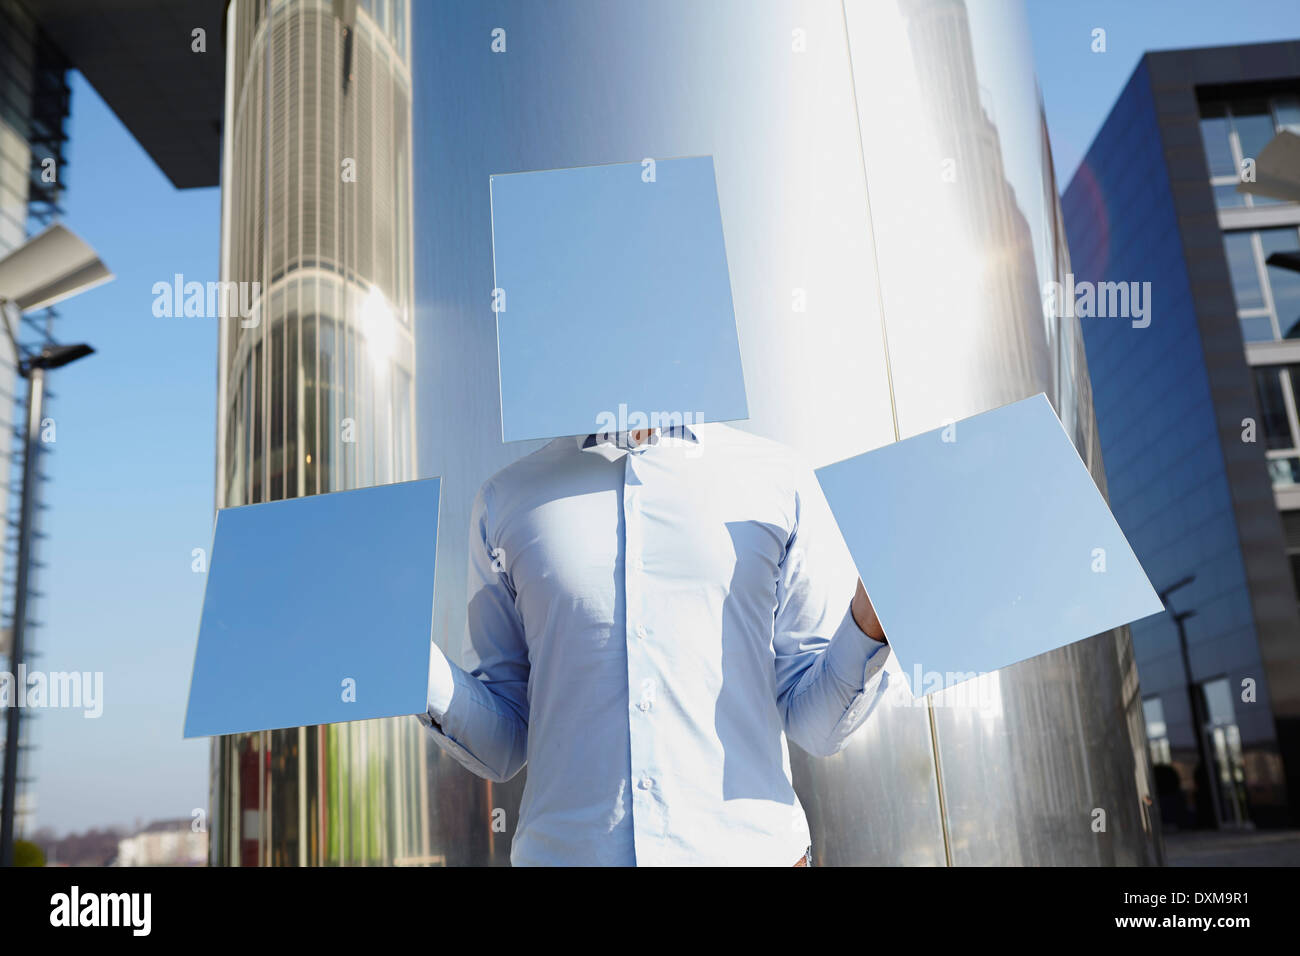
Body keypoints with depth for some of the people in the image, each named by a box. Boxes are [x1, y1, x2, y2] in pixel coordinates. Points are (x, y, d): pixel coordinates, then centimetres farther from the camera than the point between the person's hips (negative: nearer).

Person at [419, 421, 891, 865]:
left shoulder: (779, 479, 1)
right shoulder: (503, 499, 4)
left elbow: (816, 724, 2)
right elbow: (501, 743, 5)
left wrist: (872, 618, -15)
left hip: (749, 844, 0)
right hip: (565, 849, 1)